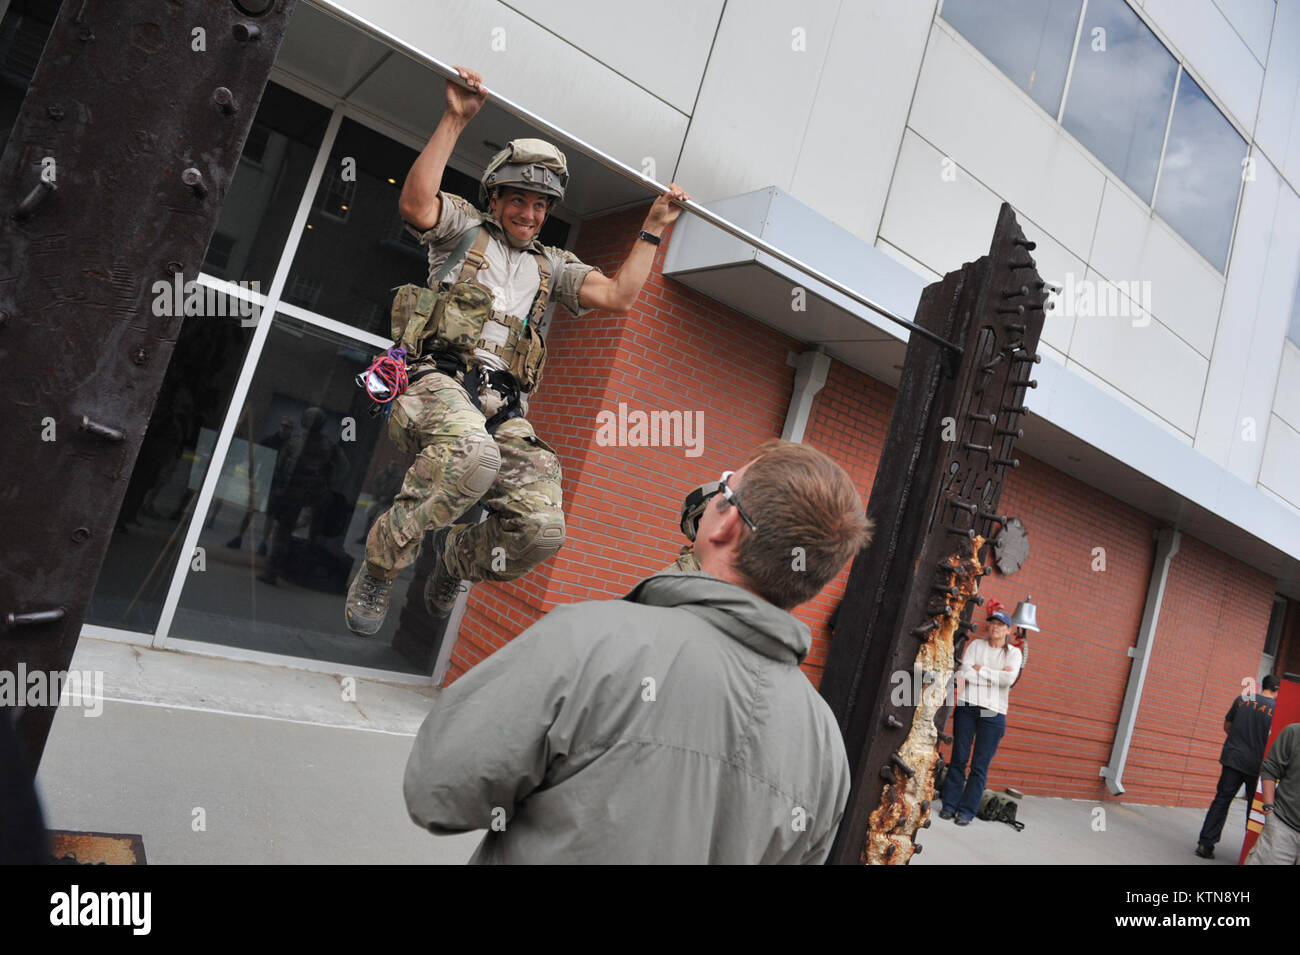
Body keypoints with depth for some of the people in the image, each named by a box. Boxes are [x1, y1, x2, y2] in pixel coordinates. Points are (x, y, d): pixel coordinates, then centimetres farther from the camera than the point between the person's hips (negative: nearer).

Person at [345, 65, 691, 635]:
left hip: (505, 410, 4)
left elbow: (619, 296, 15)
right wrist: (455, 119, -3)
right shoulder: (464, 230, 19)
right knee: (472, 453, -41)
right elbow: (415, 206, -4)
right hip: (439, 381, -4)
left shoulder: (550, 267, 29)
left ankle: (456, 558, 16)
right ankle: (380, 566, -17)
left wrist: (654, 228, 19)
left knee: (542, 529, -20)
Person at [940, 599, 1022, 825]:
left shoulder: (1013, 653, 7)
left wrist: (980, 670, -8)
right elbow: (965, 673, -7)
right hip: (968, 707, 0)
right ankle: (949, 804, 11)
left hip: (993, 713, 0)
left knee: (980, 765, 0)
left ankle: (967, 810, 7)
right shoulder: (975, 645, 8)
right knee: (959, 758, 2)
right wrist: (996, 675, -11)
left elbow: (1009, 679, -11)